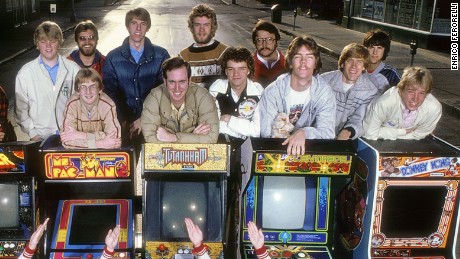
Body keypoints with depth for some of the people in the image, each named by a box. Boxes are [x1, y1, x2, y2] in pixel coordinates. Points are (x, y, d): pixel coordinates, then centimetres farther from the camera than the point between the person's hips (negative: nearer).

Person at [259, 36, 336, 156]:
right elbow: (265, 133, -12)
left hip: (310, 151, 1)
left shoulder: (325, 92, -5)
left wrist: (304, 133, -35)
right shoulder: (273, 92, -9)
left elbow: (328, 132, -16)